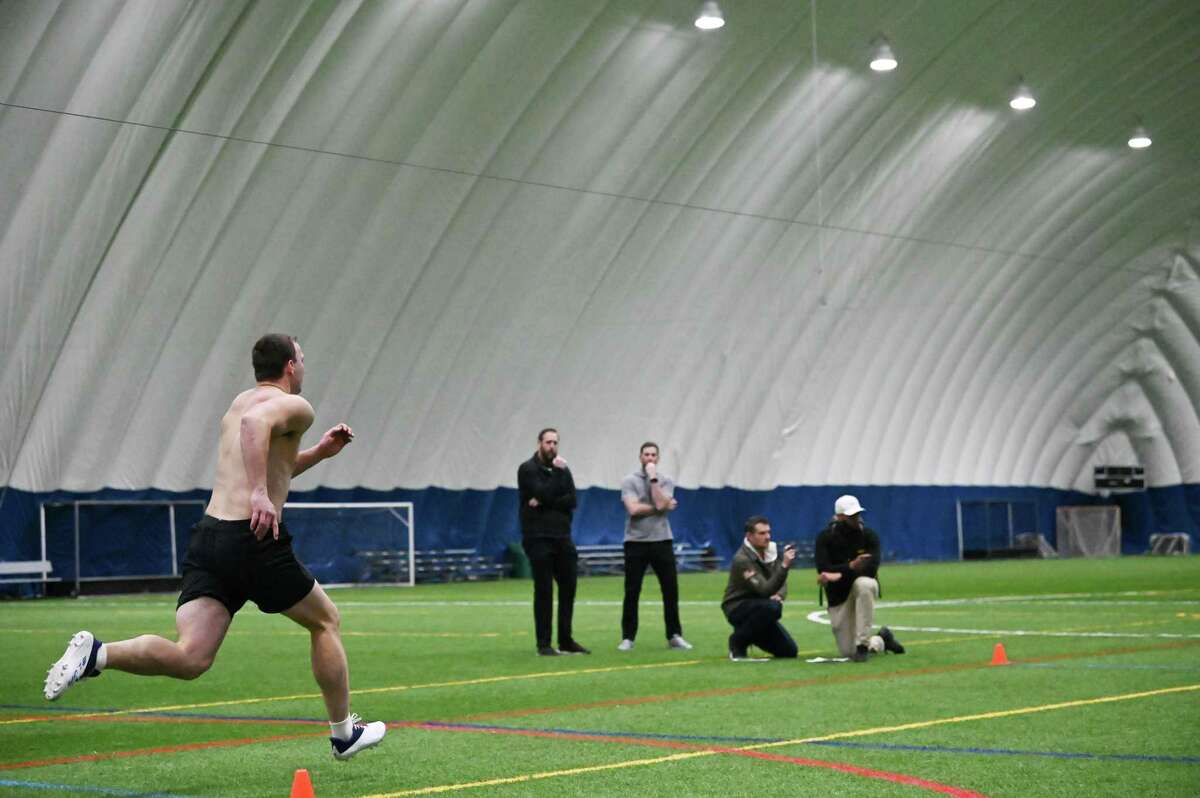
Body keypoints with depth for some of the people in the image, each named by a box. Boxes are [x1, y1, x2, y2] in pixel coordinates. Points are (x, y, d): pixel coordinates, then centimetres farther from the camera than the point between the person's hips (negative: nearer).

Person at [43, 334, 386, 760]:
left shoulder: (239, 402, 26)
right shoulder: (295, 406, -1)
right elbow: (256, 423, -26)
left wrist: (318, 452, 34)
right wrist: (260, 493, -31)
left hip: (208, 535, 7)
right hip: (254, 538, -7)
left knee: (189, 657, -6)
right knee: (325, 620, 17)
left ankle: (96, 654, -28)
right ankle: (343, 733, 25)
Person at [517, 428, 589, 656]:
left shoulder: (562, 469, 12)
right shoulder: (527, 469, -4)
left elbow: (571, 500, -2)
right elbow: (545, 493, -19)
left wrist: (544, 503, -13)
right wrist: (557, 473, -13)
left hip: (562, 537, 6)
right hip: (538, 538, -6)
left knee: (568, 588, 6)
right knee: (544, 590, -5)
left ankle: (566, 641, 14)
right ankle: (543, 644, 1)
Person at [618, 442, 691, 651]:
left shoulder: (665, 481, 6)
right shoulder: (629, 481, 1)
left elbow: (661, 504, -12)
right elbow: (633, 509, -14)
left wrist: (653, 478, -9)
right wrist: (662, 507, -8)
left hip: (662, 541, 2)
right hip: (636, 542, -2)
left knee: (671, 590, 1)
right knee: (632, 592, 0)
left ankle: (674, 636, 9)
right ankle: (628, 638, 7)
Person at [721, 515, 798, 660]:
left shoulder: (771, 550, 1)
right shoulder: (742, 560, -23)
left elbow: (781, 583, 4)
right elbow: (765, 590, -30)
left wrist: (779, 596, -21)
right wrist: (784, 566, -40)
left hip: (760, 610, 7)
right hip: (738, 608, -7)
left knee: (789, 651, -2)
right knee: (771, 607, -37)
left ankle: (749, 635, 20)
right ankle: (737, 642, -15)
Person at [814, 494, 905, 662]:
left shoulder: (868, 535, -7)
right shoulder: (825, 537, -7)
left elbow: (871, 568, -20)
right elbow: (823, 570, -19)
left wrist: (839, 575, -31)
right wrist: (850, 566, -34)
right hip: (838, 596, 1)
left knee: (864, 584, -40)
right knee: (848, 652, -4)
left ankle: (863, 644, -30)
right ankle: (882, 640, 31)